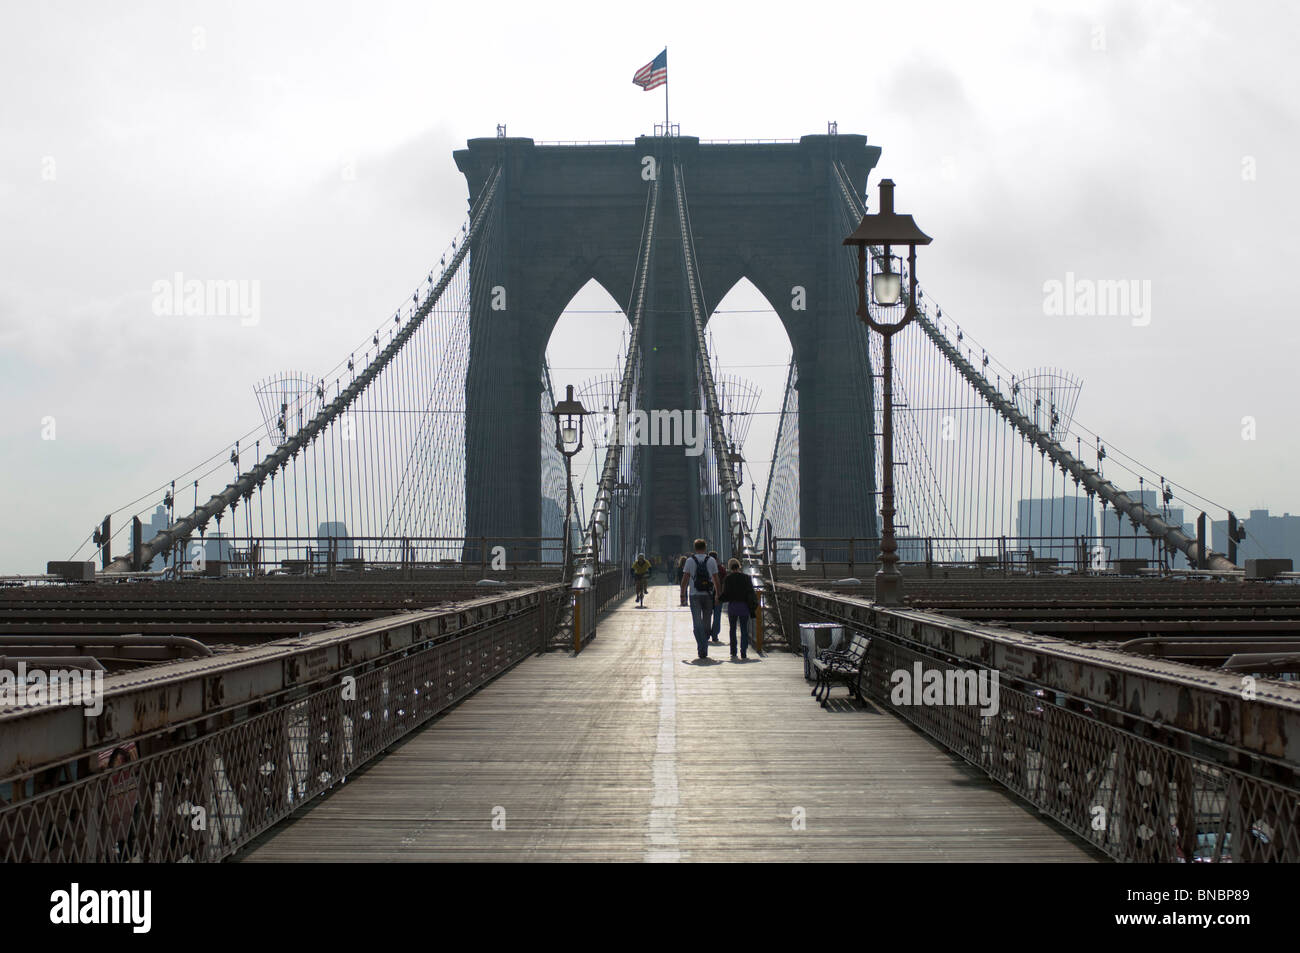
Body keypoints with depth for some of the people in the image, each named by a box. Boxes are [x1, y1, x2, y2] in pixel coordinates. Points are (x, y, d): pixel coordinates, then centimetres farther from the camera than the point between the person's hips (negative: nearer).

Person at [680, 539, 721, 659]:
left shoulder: (690, 561, 0)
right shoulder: (711, 561, 3)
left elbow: (685, 579, -3)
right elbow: (716, 579, 3)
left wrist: (682, 593, 2)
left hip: (694, 595, -1)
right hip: (708, 595, 1)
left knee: (697, 623, -2)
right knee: (706, 623, 11)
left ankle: (701, 648, -17)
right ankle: (704, 649, 19)